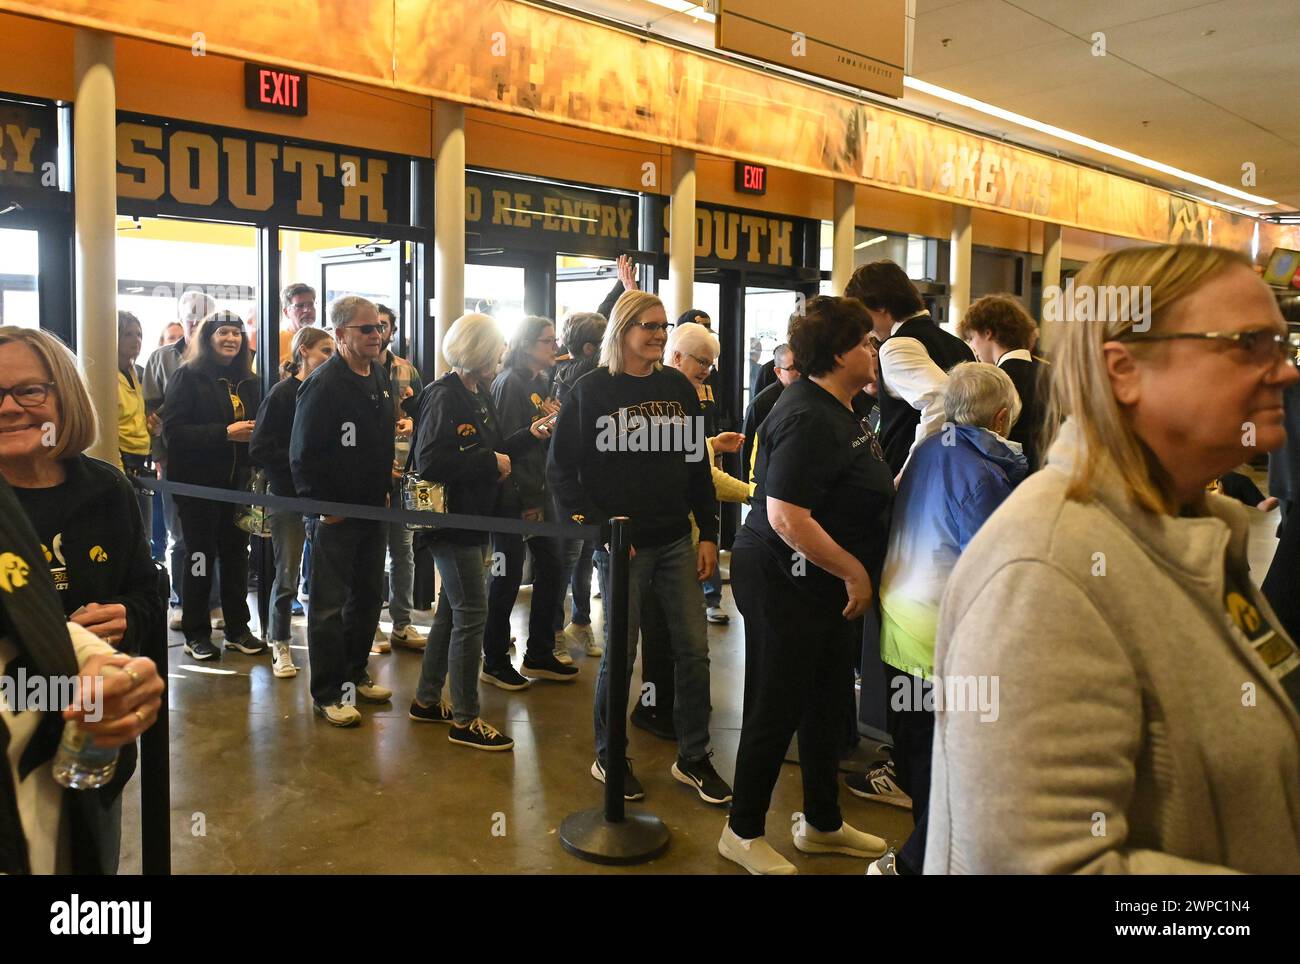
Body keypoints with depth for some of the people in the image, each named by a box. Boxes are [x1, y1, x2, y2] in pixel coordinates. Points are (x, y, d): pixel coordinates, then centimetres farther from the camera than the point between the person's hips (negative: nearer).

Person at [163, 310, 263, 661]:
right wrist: (225, 433, -20)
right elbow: (173, 430, -14)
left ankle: (238, 628, 20)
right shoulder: (187, 377, -5)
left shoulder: (249, 381, 13)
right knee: (201, 557, 3)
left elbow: (258, 426, 21)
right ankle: (196, 633, 14)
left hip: (239, 482, 5)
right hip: (200, 483, -5)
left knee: (236, 555, 9)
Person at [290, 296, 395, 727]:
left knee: (368, 597, 17)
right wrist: (322, 506, -17)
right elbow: (303, 455, -17)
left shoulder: (380, 377, 9)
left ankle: (355, 674, 32)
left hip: (373, 510, 8)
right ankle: (327, 694, 11)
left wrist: (386, 489, 12)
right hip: (336, 514, -8)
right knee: (329, 605, 1)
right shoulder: (323, 385, -16)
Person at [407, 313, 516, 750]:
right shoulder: (444, 397, -16)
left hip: (475, 516, 10)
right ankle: (465, 720, 4)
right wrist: (491, 463, -18)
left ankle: (427, 700, 30)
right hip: (451, 518, -10)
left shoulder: (480, 394, 12)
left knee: (452, 609, 17)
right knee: (472, 613, -6)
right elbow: (430, 461, -24)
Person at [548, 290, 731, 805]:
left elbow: (698, 465, 9)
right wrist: (594, 526, -13)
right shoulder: (593, 391, -7)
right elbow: (561, 468, -7)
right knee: (621, 653, 5)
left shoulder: (678, 387, 6)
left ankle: (694, 758, 21)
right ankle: (608, 758, 24)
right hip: (622, 544, -4)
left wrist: (708, 533, 5)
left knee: (694, 649, 6)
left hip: (677, 541, 5)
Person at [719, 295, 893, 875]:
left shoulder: (841, 409, 9)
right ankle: (743, 833, 23)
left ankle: (823, 825, 37)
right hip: (786, 585, -10)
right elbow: (786, 518, -29)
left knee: (827, 706, 19)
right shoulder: (808, 419, -22)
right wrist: (854, 572, -21)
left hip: (830, 586, 10)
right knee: (777, 711, 4)